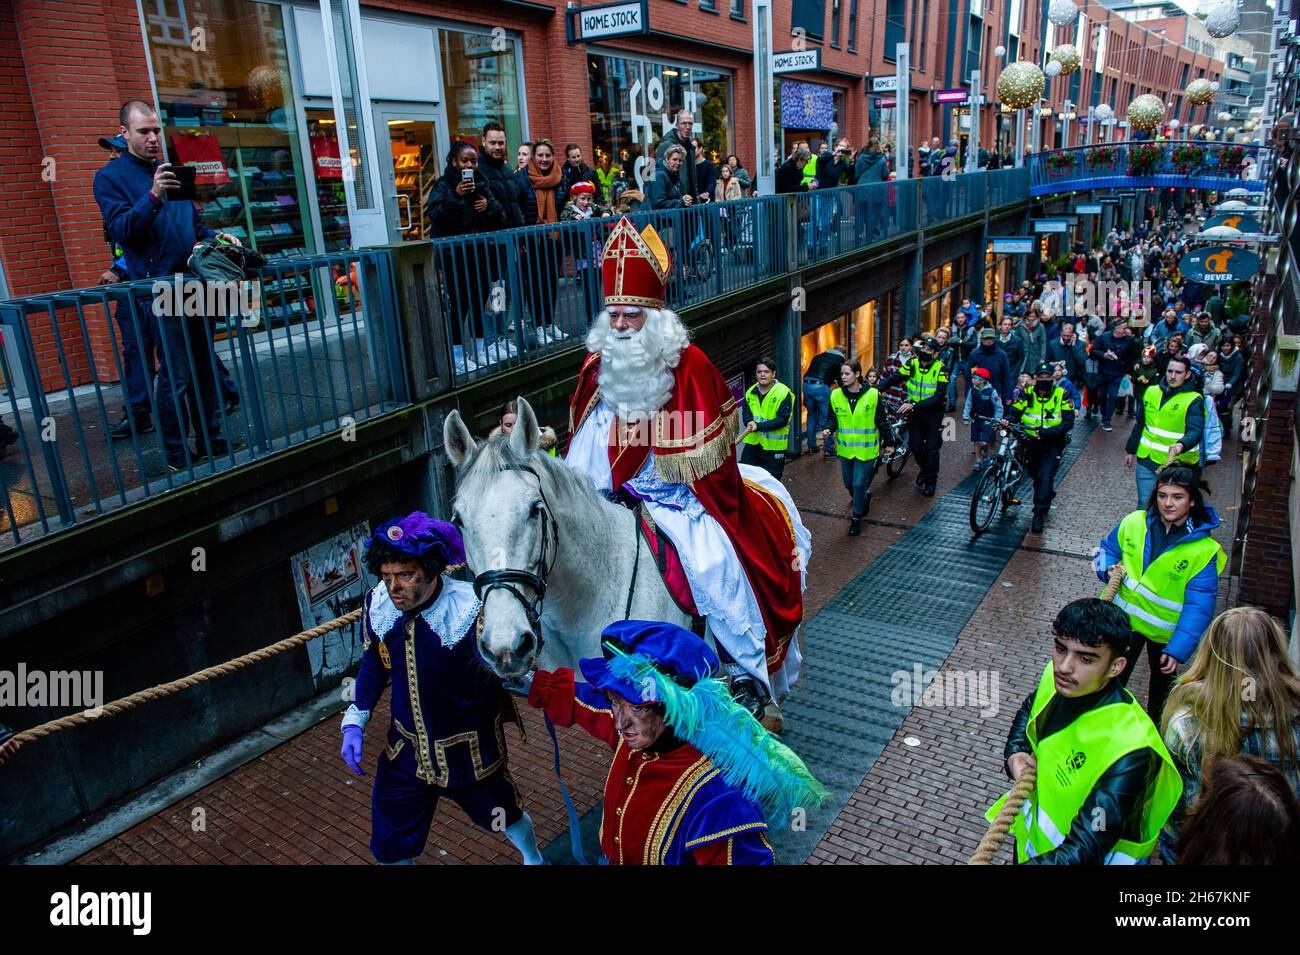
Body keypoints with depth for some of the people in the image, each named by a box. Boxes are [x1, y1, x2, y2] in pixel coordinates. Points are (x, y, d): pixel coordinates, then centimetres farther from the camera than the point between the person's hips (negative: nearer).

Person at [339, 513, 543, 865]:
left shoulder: (470, 610, -29)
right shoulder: (377, 606, -13)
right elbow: (374, 665, 5)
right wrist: (354, 723, -1)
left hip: (470, 753, -3)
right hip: (406, 752, 4)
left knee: (504, 817, 22)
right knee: (389, 849, 15)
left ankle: (533, 857, 58)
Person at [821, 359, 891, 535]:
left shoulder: (872, 395, -11)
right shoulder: (836, 395, -4)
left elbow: (882, 421, -3)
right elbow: (834, 418, 6)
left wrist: (888, 443, 4)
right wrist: (829, 430, -16)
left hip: (866, 450, -4)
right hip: (845, 448, 4)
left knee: (859, 484, -5)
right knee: (849, 484, 16)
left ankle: (856, 518, 13)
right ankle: (864, 497, 49)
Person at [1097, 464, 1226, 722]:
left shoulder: (1204, 550, -21)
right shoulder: (1134, 522, -11)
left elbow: (1198, 607, -21)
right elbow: (1107, 549, 7)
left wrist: (1178, 650, -26)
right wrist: (1110, 569, -16)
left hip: (1165, 631, -1)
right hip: (1124, 616, 1)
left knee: (1163, 680, 25)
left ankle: (1155, 724, 49)